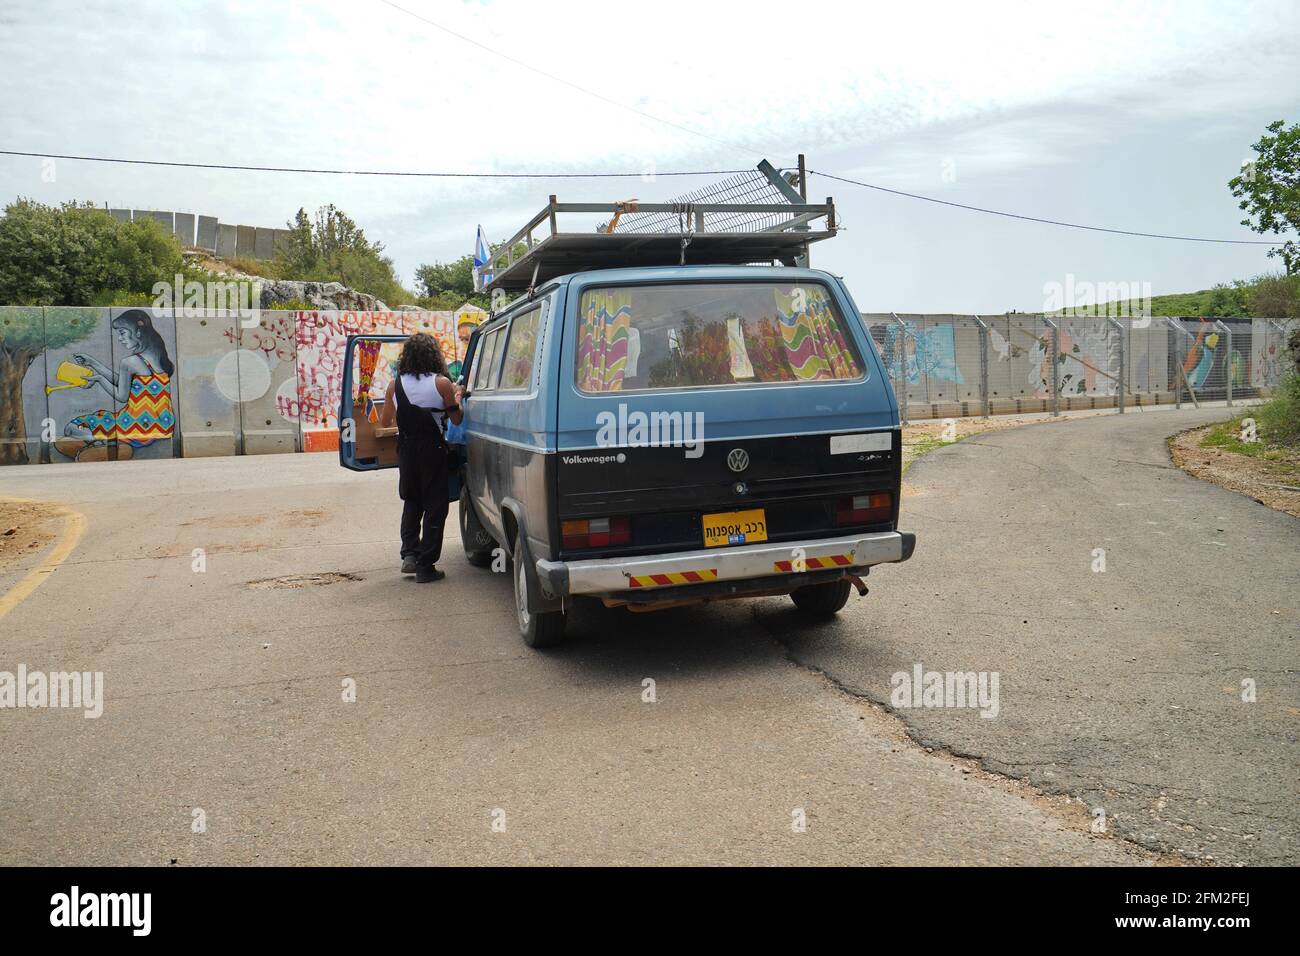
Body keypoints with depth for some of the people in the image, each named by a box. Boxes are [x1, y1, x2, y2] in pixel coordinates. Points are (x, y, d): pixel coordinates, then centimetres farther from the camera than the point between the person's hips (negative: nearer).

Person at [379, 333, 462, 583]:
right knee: (434, 506, 5)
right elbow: (457, 419, 0)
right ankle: (425, 566, 5)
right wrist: (456, 398, 18)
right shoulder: (441, 383, -10)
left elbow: (384, 422, 10)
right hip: (433, 450, -3)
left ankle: (409, 553, 9)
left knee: (411, 502, 21)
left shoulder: (395, 384, 0)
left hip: (406, 450, 3)